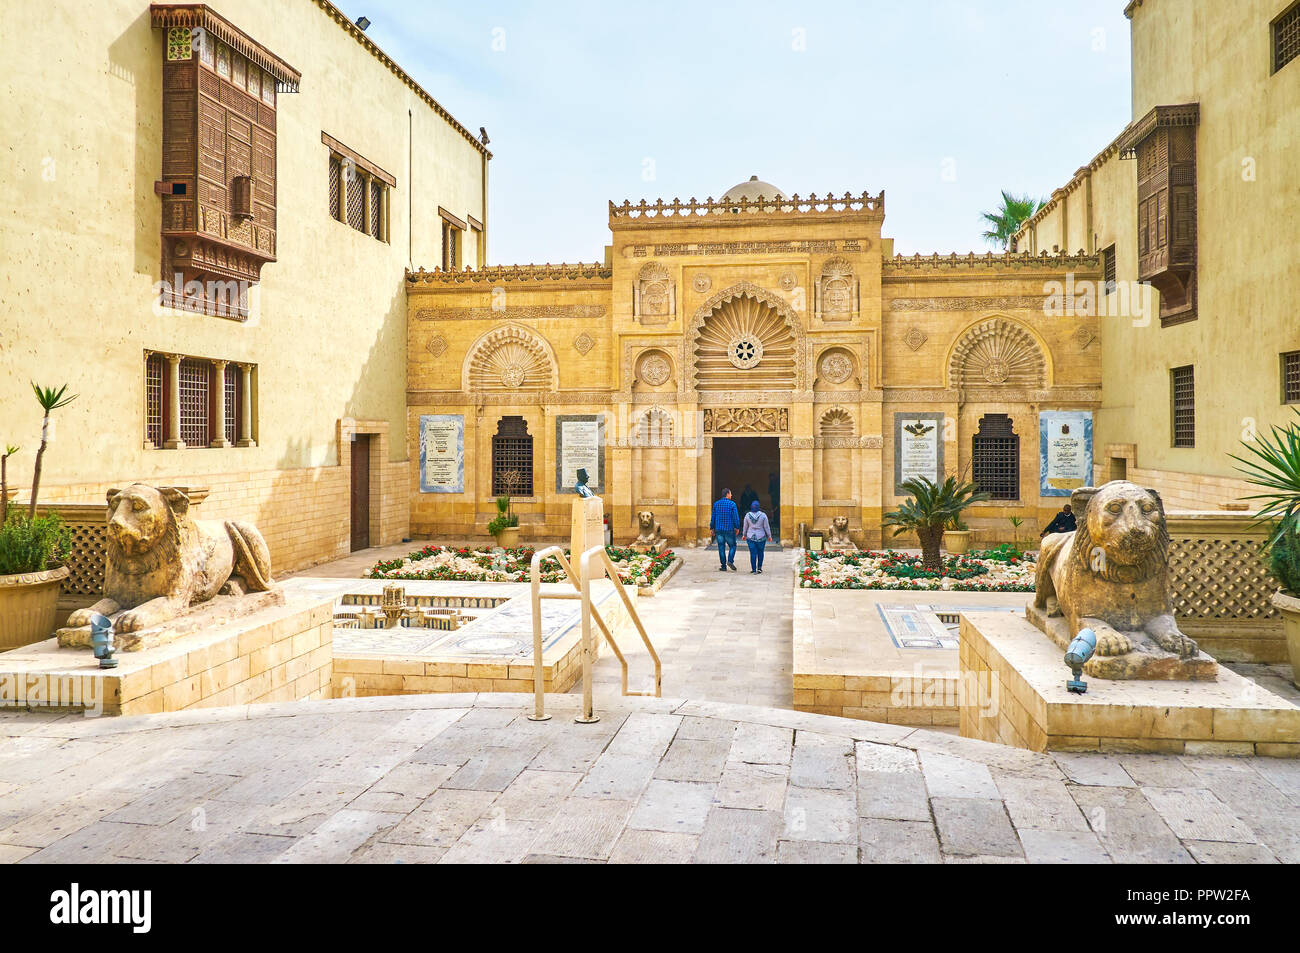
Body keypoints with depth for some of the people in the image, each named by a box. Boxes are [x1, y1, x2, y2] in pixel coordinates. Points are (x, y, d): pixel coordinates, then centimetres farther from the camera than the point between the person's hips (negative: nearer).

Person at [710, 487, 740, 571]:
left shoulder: (716, 504, 5)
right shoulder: (732, 504, -6)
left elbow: (713, 517, 7)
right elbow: (736, 517, -8)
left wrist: (712, 528, 14)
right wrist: (737, 527, 2)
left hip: (719, 529, 3)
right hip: (729, 529, -3)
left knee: (721, 547, 6)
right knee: (732, 546, 10)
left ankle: (723, 566, 6)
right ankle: (730, 561, -10)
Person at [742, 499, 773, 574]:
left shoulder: (747, 515, -6)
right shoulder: (763, 515, -10)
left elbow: (745, 527, 4)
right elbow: (766, 527, -5)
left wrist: (744, 535, 20)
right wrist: (769, 536, 7)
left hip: (750, 537, 1)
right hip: (761, 537, 0)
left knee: (753, 554, 3)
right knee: (760, 552, 15)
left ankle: (753, 569, 2)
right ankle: (759, 568, 16)